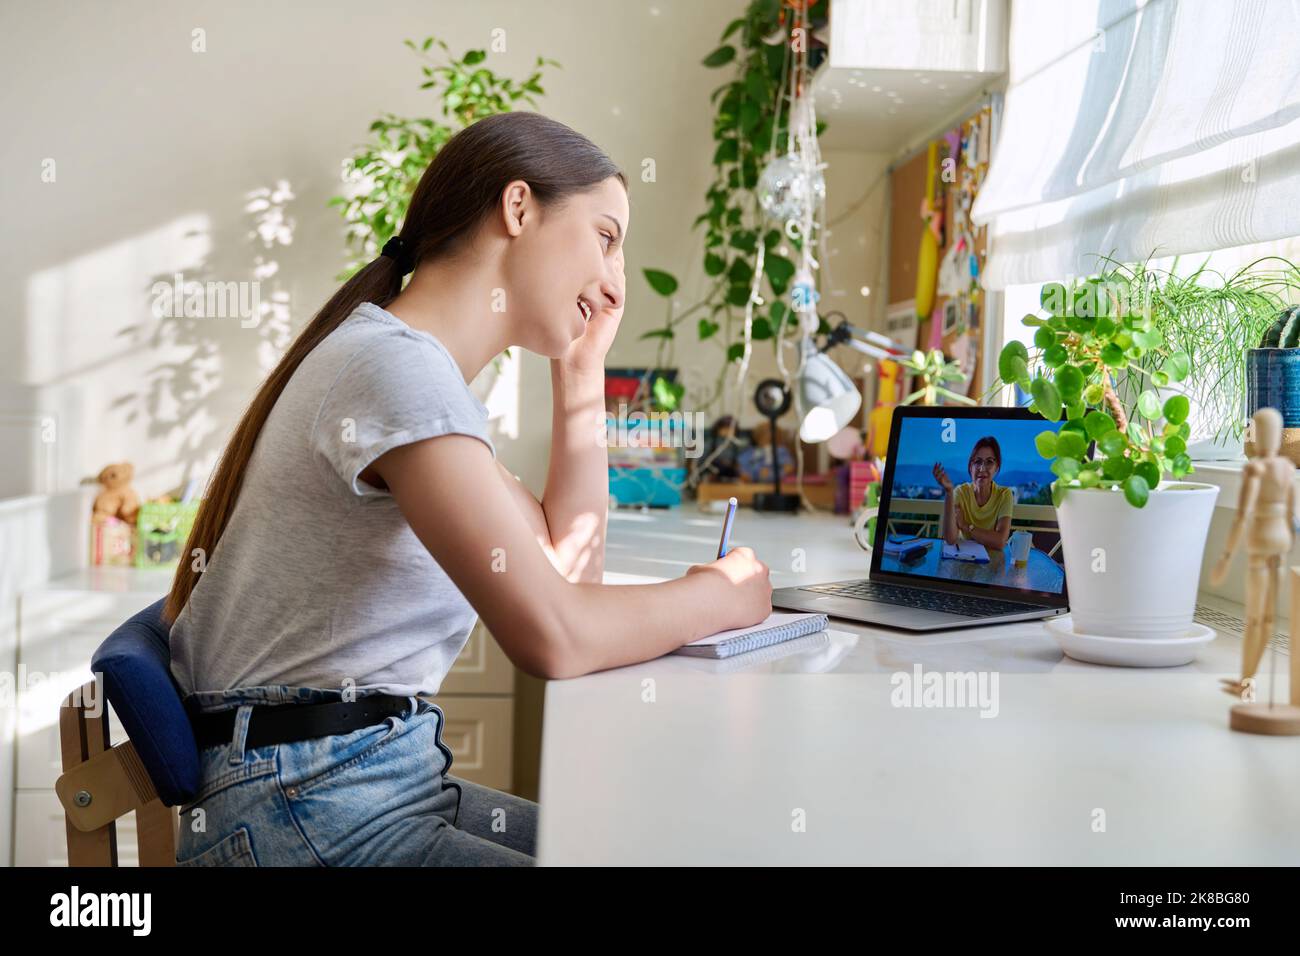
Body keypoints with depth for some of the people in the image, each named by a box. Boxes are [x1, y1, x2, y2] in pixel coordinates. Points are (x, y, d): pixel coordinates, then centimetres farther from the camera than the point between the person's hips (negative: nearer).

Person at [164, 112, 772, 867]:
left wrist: (582, 369, 12)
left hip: (399, 777, 9)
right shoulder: (395, 364, -17)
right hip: (309, 809, -9)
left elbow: (570, 567, 14)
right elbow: (553, 634, -24)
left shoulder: (425, 366, 13)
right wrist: (720, 595, -7)